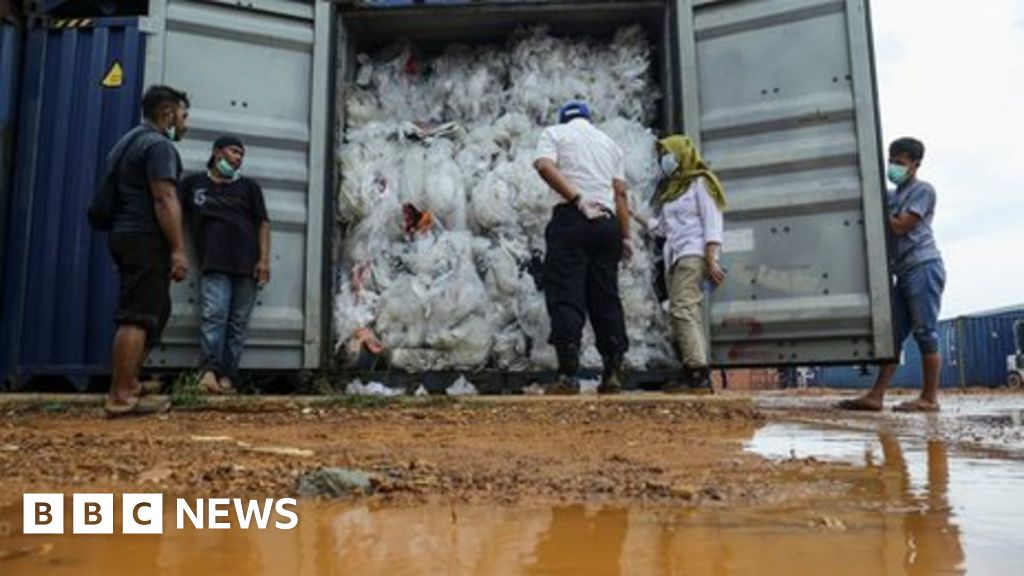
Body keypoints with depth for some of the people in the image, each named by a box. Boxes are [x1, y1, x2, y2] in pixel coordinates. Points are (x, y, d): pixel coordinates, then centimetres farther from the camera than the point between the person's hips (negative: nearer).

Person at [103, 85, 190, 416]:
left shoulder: (132, 140, 23)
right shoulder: (159, 144, -10)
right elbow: (164, 199, -19)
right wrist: (178, 249, -22)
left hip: (127, 235, 10)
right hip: (146, 239, -10)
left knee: (152, 312, 17)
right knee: (138, 316, -11)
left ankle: (128, 383, 20)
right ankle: (120, 397, -11)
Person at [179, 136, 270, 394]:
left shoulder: (249, 186, 18)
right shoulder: (194, 183, 16)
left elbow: (263, 223, 12)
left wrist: (264, 259, 0)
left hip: (247, 264, 2)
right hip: (214, 264, -1)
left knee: (238, 321, -2)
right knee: (214, 314, -17)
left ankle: (227, 376, -1)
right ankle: (209, 370, -20)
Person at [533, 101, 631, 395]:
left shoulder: (554, 133, 14)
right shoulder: (609, 142, 25)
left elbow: (544, 165, -9)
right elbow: (620, 192, 14)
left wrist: (577, 199, -14)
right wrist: (625, 236, 10)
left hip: (571, 218, -4)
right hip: (608, 222, 4)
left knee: (566, 297, -7)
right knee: (606, 298, 8)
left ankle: (569, 375, -15)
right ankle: (613, 373, 6)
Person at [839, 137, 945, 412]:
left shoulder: (923, 190, -1)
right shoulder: (894, 195, 22)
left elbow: (900, 227, -11)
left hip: (923, 267, -8)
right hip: (904, 271, 8)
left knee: (925, 332, -8)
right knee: (893, 334, 2)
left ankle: (929, 398, -4)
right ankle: (875, 396, -2)